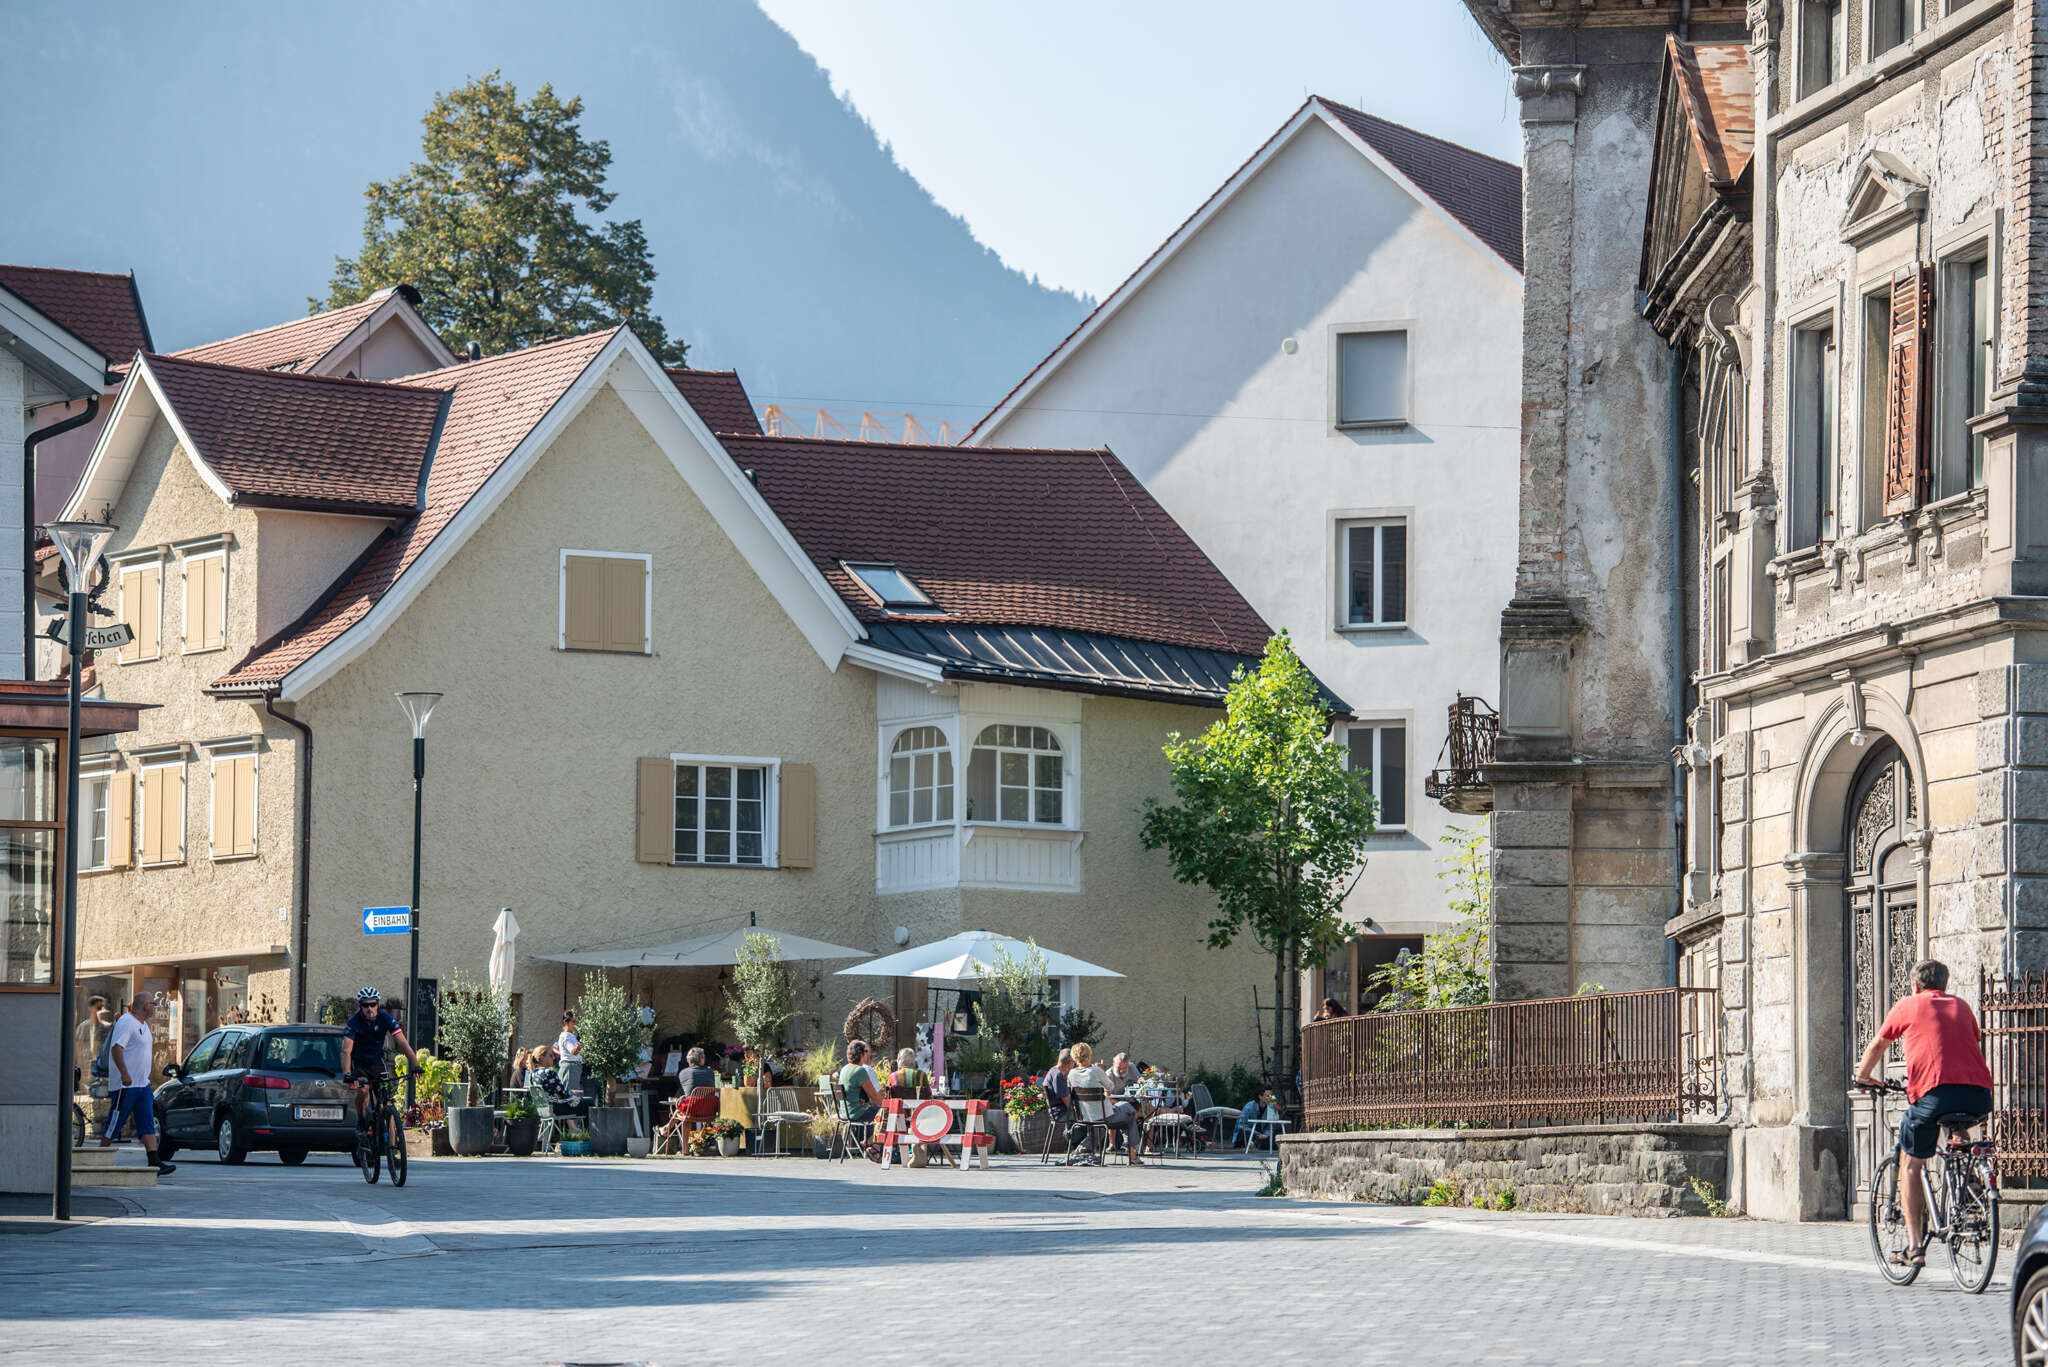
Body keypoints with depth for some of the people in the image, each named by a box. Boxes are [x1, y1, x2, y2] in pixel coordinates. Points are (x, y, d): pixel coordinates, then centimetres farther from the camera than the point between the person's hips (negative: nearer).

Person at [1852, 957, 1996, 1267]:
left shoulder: (1908, 1006, 18)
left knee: (1910, 1164, 14)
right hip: (1978, 1097, 3)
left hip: (1933, 1092, -3)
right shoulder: (1961, 1006, 26)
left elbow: (1876, 1046, 33)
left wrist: (1863, 1076, 52)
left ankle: (1915, 1245, 6)